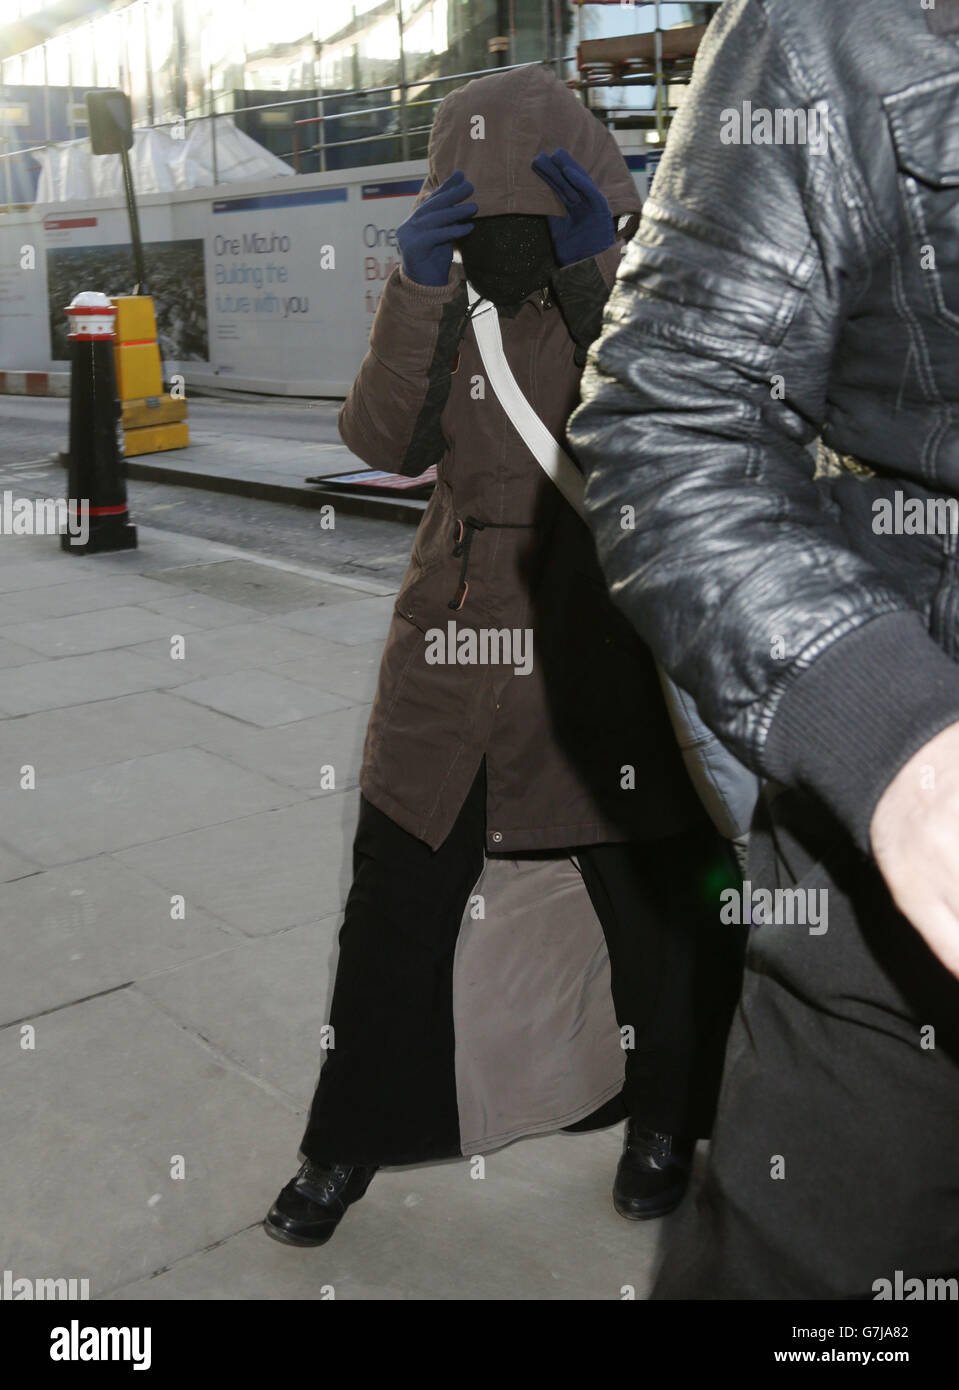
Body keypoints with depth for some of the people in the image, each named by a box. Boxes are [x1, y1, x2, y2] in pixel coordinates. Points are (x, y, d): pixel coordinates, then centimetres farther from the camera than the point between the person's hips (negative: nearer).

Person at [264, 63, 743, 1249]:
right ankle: (351, 1142, 26)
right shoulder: (452, 288, 5)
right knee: (395, 907, 5)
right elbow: (386, 442, -8)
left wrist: (599, 269, -29)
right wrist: (416, 289, -20)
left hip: (611, 639, -2)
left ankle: (664, 1119, 36)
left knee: (654, 903, 9)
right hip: (459, 632, 3)